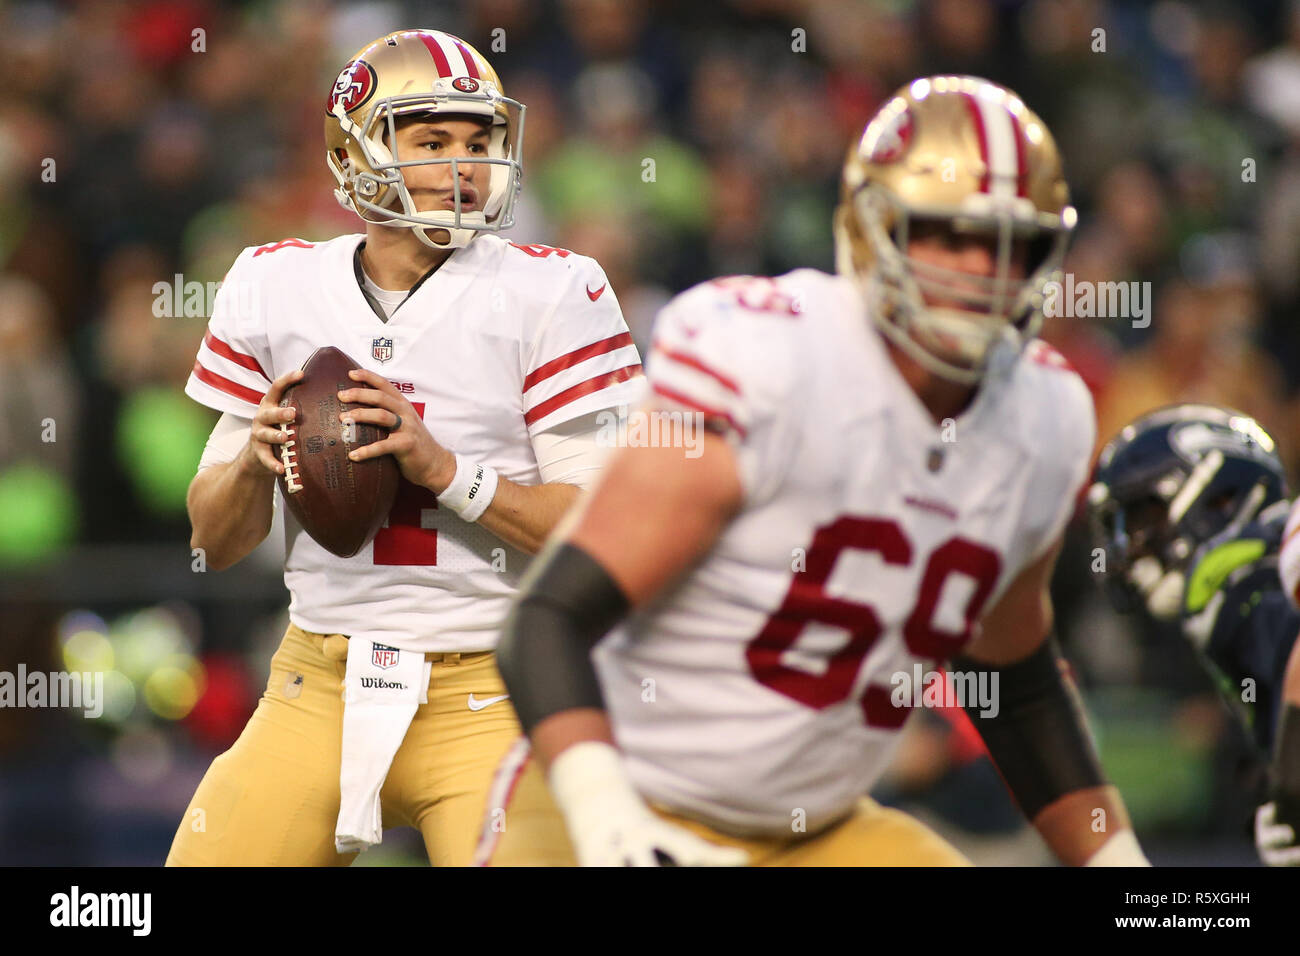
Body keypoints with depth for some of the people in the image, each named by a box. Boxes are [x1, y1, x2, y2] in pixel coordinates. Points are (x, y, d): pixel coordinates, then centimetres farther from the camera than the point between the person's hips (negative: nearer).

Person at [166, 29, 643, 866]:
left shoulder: (546, 295, -5)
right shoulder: (276, 288, 5)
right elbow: (217, 541, 10)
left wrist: (442, 468, -21)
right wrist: (255, 459, -12)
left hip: (487, 700, -3)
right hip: (318, 694, 3)